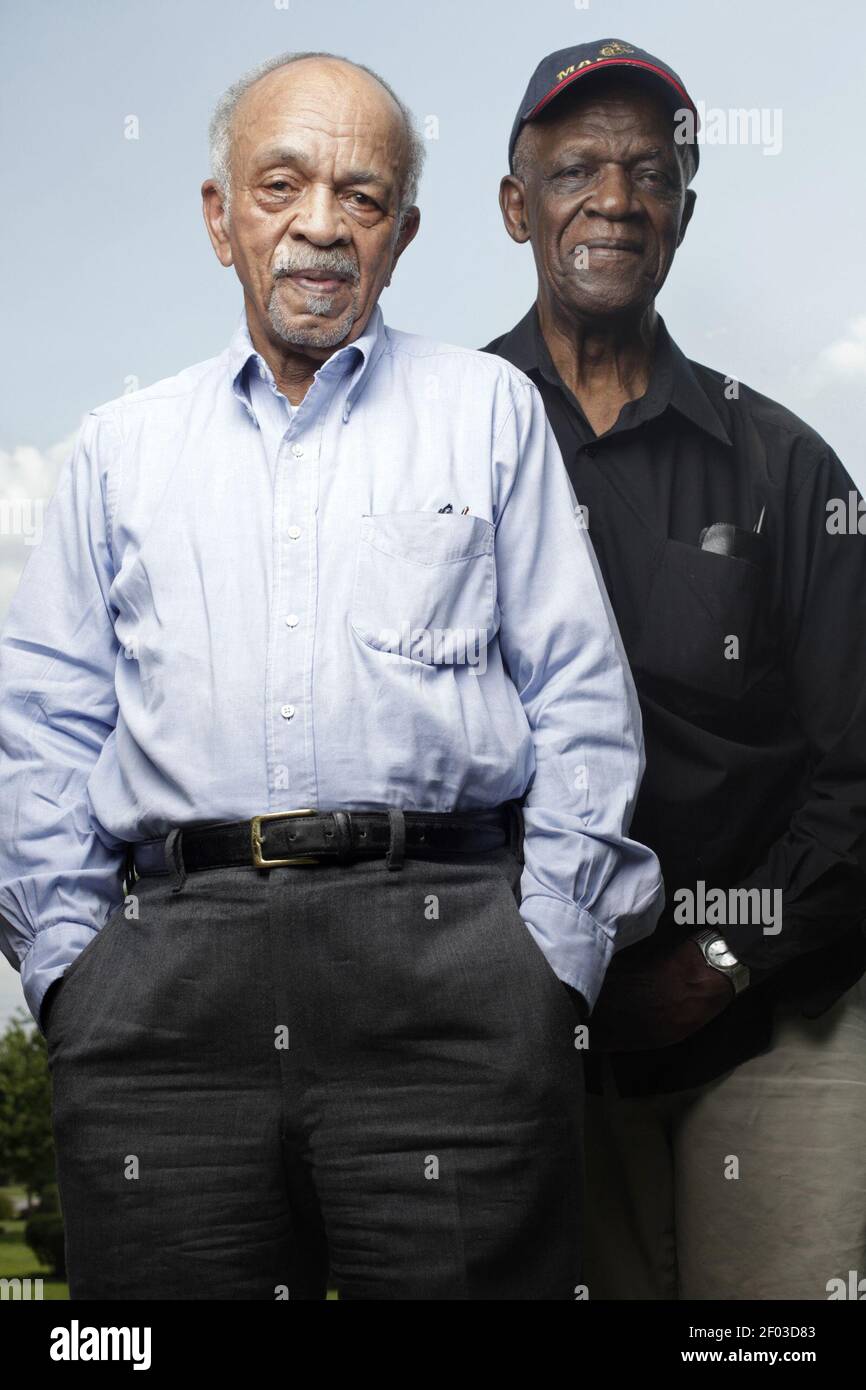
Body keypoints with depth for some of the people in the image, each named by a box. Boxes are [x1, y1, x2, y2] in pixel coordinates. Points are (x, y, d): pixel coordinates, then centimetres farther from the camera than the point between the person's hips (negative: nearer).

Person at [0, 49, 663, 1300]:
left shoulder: (488, 410, 14)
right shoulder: (124, 447, 18)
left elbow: (581, 702, 8)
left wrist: (552, 962, -1)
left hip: (440, 952, -1)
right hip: (165, 974, 2)